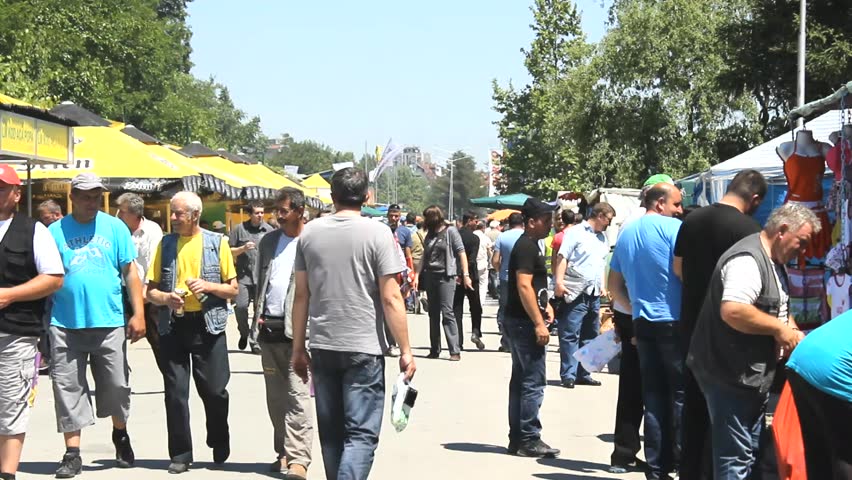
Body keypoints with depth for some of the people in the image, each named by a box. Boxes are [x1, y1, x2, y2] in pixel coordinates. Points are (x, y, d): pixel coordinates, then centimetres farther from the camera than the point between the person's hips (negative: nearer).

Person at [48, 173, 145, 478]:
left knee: (117, 386, 8)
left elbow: (130, 272, 4)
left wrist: (138, 313, -3)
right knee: (68, 389, 1)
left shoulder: (115, 227, 4)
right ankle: (72, 454, 9)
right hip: (66, 325, 0)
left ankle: (120, 435, 34)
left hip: (110, 323, 0)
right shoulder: (56, 231, 4)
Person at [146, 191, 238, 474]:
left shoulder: (217, 242, 2)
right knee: (175, 393, 2)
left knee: (214, 390, 3)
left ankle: (219, 445, 26)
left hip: (208, 325, -2)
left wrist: (208, 286, -14)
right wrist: (165, 297, -13)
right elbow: (151, 292, 9)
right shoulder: (165, 244, 7)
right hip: (173, 326, 2)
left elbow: (233, 290, 4)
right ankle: (180, 454, 11)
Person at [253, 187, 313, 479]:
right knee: (275, 395, 11)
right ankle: (283, 452, 21)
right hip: (269, 327, 6)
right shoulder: (268, 242, 13)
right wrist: (258, 312, 7)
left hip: (298, 328, -6)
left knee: (298, 395, -10)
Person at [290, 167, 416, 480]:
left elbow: (301, 295, 7)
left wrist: (298, 349, 14)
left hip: (322, 348, 4)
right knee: (362, 434, -3)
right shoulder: (377, 234, -7)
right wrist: (405, 351, -4)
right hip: (363, 349, -4)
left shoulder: (310, 232, 5)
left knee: (331, 433, 15)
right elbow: (390, 298, -10)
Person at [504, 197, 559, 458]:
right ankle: (529, 439, -5)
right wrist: (538, 323, -24)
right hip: (524, 322, -11)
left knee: (521, 379, 13)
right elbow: (523, 286, -23)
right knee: (533, 381, -8)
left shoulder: (530, 245, 18)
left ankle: (517, 439, 18)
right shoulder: (526, 246, -14)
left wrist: (545, 306, 17)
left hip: (520, 321, 11)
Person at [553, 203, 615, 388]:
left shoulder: (603, 238, 19)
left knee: (589, 336, 11)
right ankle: (568, 375, -6)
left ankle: (583, 373, 18)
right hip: (575, 293, -8)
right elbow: (562, 257, -10)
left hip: (594, 294, 8)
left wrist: (602, 285, 18)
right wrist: (559, 282, -19)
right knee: (571, 335, -7)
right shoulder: (575, 233, -4)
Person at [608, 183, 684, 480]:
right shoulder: (674, 229, -8)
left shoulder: (626, 234, 13)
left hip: (643, 323, 6)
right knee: (681, 393, 1)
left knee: (654, 396, 9)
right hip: (675, 322, -6)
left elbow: (614, 286, 17)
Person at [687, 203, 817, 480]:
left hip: (753, 374, 11)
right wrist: (779, 328, -22)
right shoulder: (747, 260, -20)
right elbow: (732, 311, -33)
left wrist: (792, 332, 8)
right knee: (735, 457, -6)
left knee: (751, 452, 17)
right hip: (732, 376, -11)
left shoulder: (775, 263, 15)